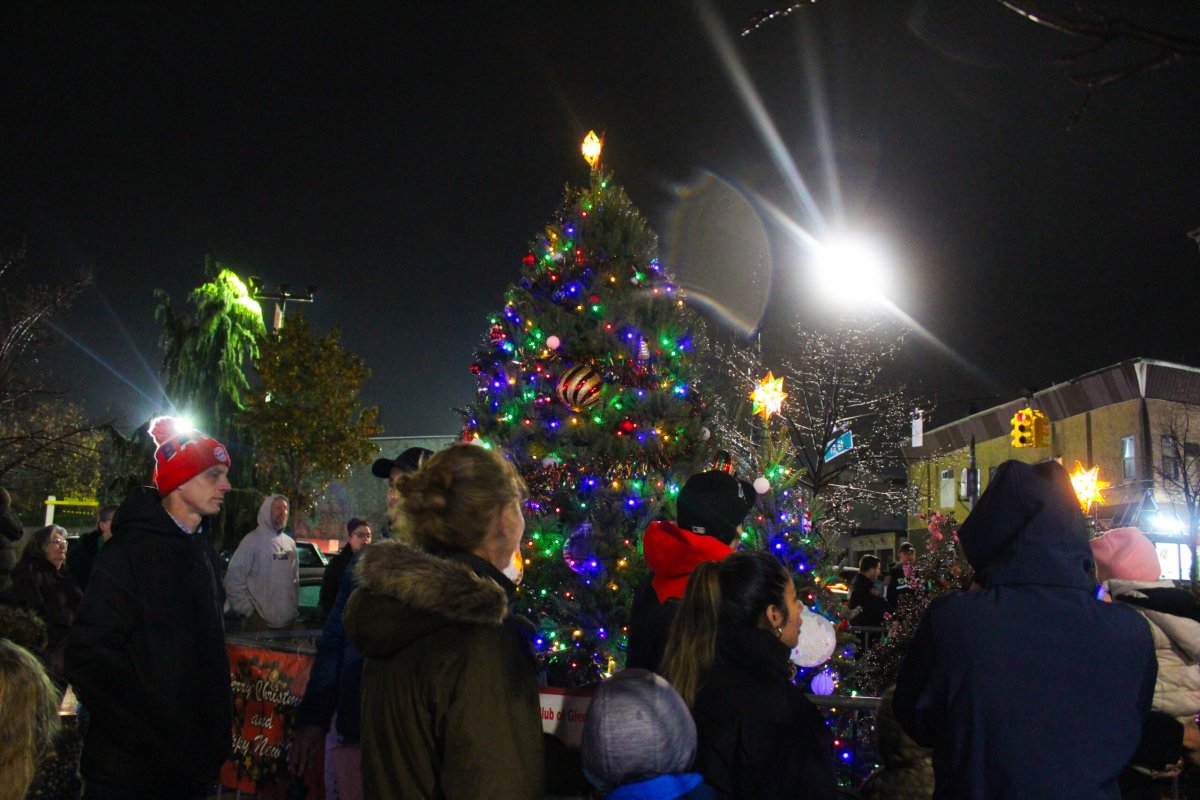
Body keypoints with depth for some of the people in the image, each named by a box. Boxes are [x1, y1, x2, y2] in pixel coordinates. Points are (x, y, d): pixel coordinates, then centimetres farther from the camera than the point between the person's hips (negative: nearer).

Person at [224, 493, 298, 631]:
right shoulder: (253, 540, -9)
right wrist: (247, 610, -13)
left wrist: (295, 607, 13)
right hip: (259, 621, -6)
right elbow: (233, 580, -14)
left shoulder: (290, 543, 12)